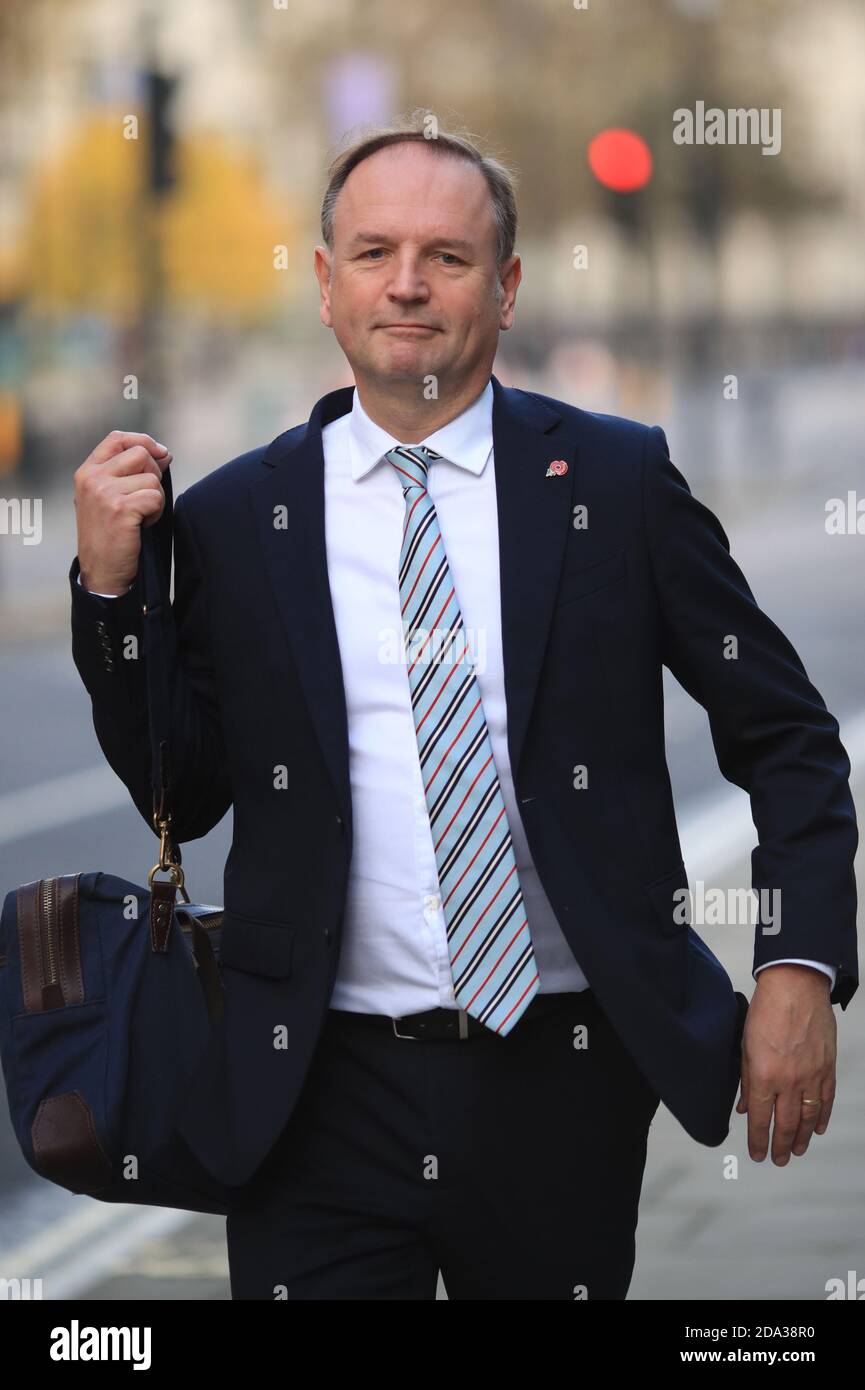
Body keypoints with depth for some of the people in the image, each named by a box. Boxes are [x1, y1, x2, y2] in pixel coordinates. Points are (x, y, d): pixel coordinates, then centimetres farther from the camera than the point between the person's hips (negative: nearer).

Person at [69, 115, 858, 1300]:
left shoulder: (617, 480, 1)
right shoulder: (233, 519, 3)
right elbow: (182, 796, 8)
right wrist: (110, 586, -5)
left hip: (567, 1073, 0)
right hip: (325, 1098, 0)